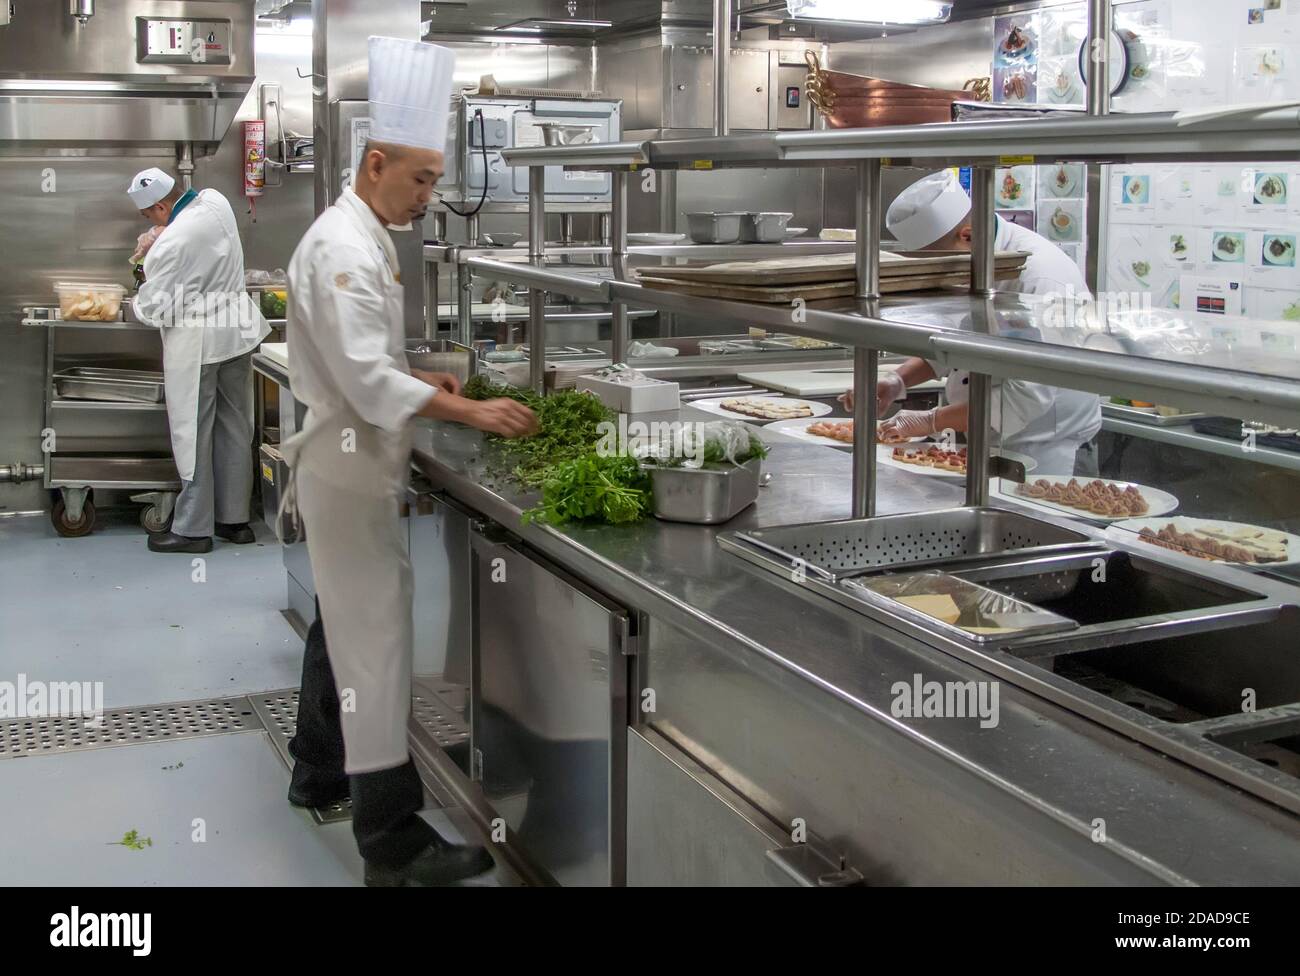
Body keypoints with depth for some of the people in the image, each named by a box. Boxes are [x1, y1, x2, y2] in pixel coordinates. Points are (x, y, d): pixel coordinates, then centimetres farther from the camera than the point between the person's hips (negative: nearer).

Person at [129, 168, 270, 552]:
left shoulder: (171, 243, -23)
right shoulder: (216, 202, -3)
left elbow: (153, 309, -16)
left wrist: (140, 298, 4)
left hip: (196, 344, -7)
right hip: (236, 331, 8)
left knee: (193, 435, 2)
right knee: (234, 428, 13)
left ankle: (193, 529, 10)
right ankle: (235, 519, 22)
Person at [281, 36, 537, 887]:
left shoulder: (363, 239, 13)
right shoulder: (342, 249, -20)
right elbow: (365, 380, -26)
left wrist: (418, 378, 8)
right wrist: (470, 413, -25)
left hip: (348, 459, 11)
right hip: (349, 464, -11)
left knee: (344, 620, 20)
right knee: (375, 635, -9)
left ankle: (320, 775, 37)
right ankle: (393, 842, -4)